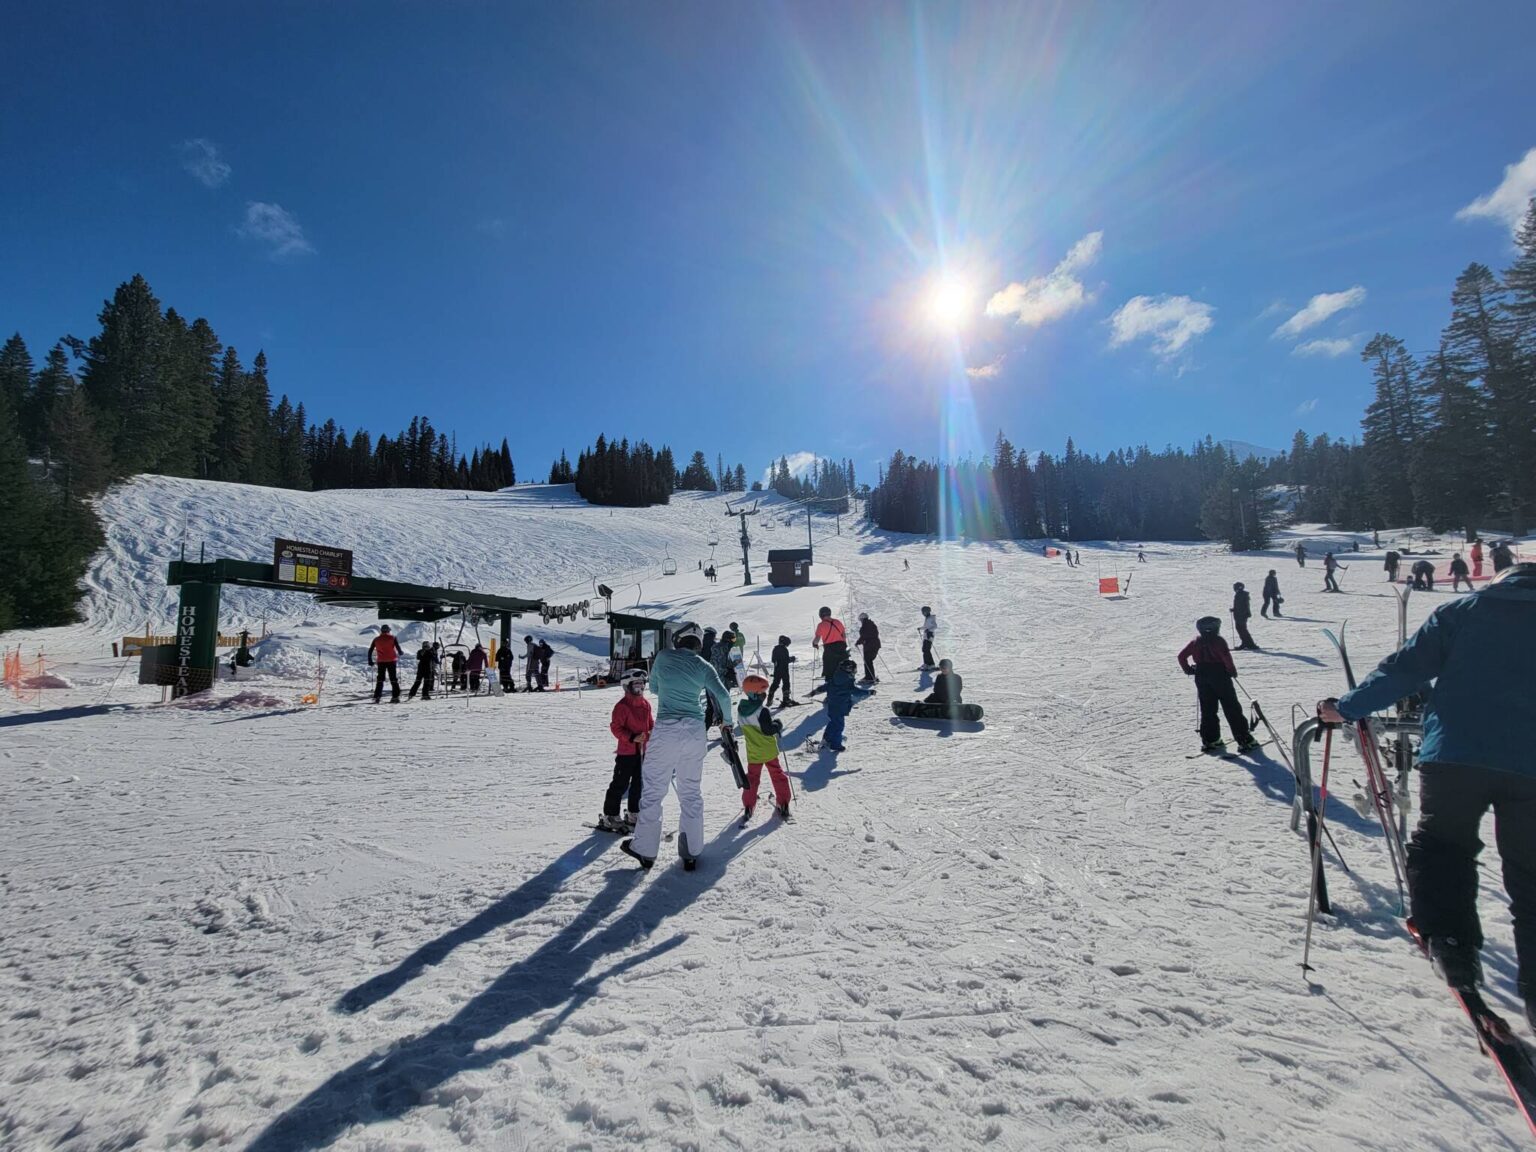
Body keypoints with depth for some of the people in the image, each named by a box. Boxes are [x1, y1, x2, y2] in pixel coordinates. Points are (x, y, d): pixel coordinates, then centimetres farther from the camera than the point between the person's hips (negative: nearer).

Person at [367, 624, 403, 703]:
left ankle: (376, 697, 4)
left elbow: (370, 651, 6)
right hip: (391, 661, -2)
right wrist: (400, 653, 14)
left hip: (381, 662, 2)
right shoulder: (392, 638, -3)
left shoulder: (376, 639, 5)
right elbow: (398, 647, -8)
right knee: (393, 679, 4)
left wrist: (370, 661, 14)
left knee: (380, 680, 10)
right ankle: (395, 697, -2)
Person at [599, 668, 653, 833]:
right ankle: (610, 816, 10)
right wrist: (632, 738, -25)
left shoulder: (645, 704, 8)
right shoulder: (622, 705, -14)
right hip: (627, 751, -7)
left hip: (643, 751, 7)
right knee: (620, 784, -2)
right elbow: (615, 728, -16)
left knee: (639, 784, 14)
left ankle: (633, 814, 28)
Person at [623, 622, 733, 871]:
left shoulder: (664, 656, 2)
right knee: (691, 792, 13)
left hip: (666, 729, -2)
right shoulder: (703, 666, 4)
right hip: (695, 731, 3)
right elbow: (723, 696, -6)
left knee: (653, 790, 10)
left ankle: (645, 850, 17)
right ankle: (691, 853, 18)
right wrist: (726, 722, 9)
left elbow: (654, 687, 16)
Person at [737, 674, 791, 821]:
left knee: (752, 778, 14)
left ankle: (748, 807, 11)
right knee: (778, 776, 12)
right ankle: (783, 805, 18)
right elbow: (769, 729, -25)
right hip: (769, 751, -4)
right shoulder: (762, 711, -24)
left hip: (753, 752, 4)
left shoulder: (740, 709, -4)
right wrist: (779, 724, -6)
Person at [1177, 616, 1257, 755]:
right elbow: (1226, 656, -24)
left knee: (1207, 710, 11)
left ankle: (1209, 740, 12)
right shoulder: (1218, 641, -11)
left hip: (1202, 678, 5)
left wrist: (1188, 669, 15)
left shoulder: (1195, 642, 5)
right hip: (1220, 676, -5)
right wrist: (1232, 670, -10)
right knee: (1232, 709, 1)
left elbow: (1181, 655, 4)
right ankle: (1244, 740, 4)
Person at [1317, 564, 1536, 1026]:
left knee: (1441, 848, 14)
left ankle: (1453, 946, -1)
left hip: (1455, 757, -2)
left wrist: (1346, 708, 9)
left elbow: (1404, 669, 2)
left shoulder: (1463, 611, 9)